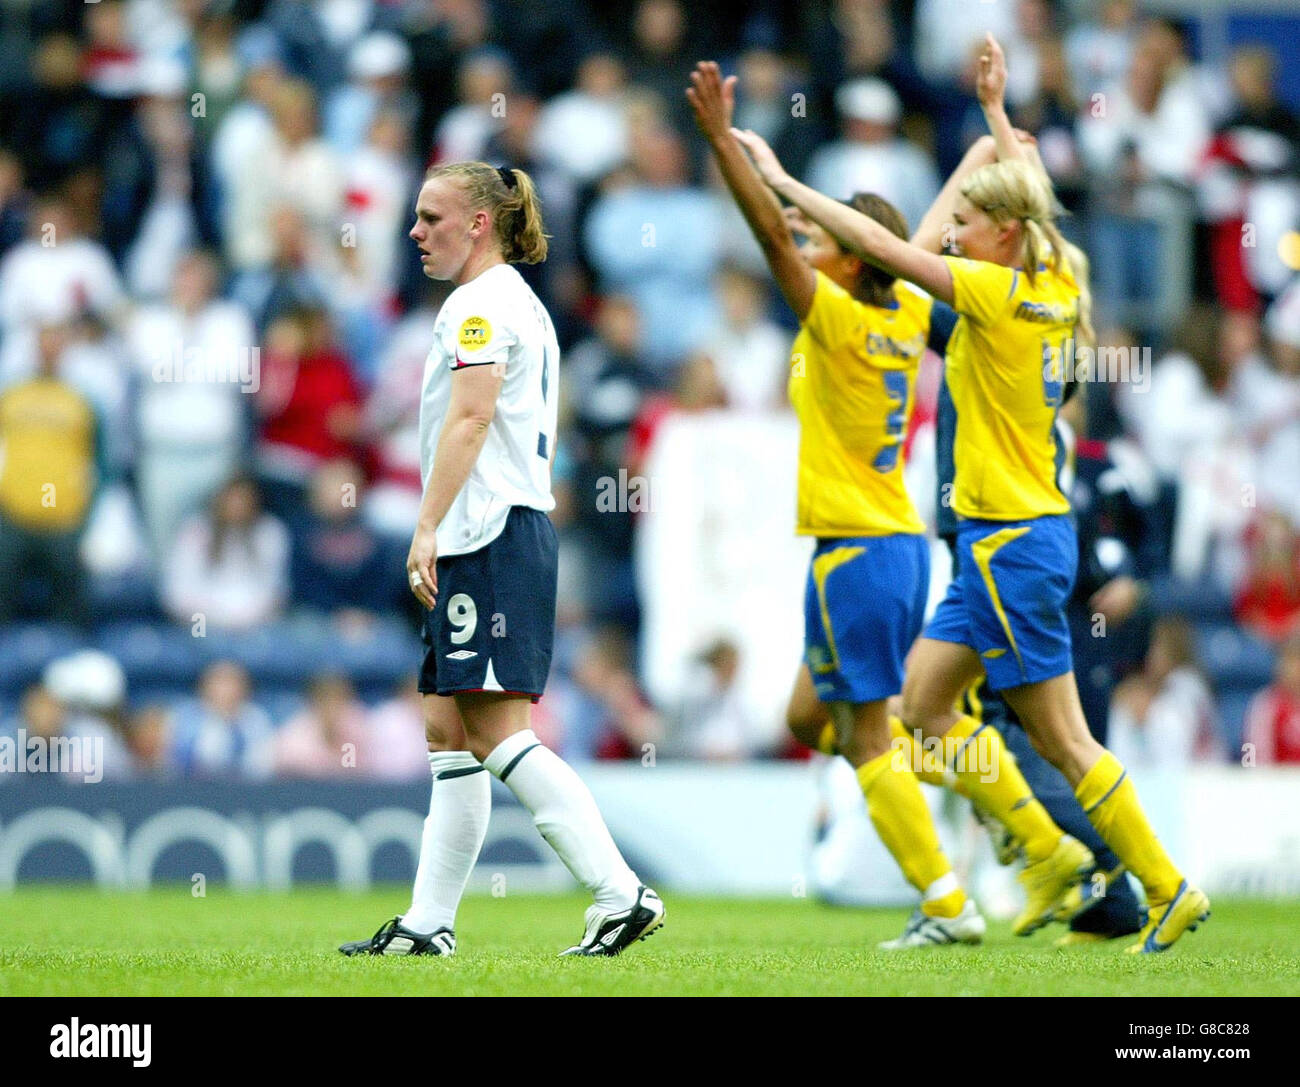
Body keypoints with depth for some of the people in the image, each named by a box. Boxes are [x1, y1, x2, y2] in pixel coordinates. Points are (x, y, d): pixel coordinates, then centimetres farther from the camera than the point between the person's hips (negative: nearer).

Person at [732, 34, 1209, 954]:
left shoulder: (999, 293, -15)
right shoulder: (1054, 288, 7)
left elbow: (884, 245, -19)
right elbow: (1029, 198, 28)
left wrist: (783, 181, -14)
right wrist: (996, 113, 36)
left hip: (1013, 543, -9)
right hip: (1004, 538, 9)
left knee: (1062, 739, -4)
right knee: (923, 702, 11)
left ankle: (1170, 891, 0)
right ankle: (1051, 852, 13)